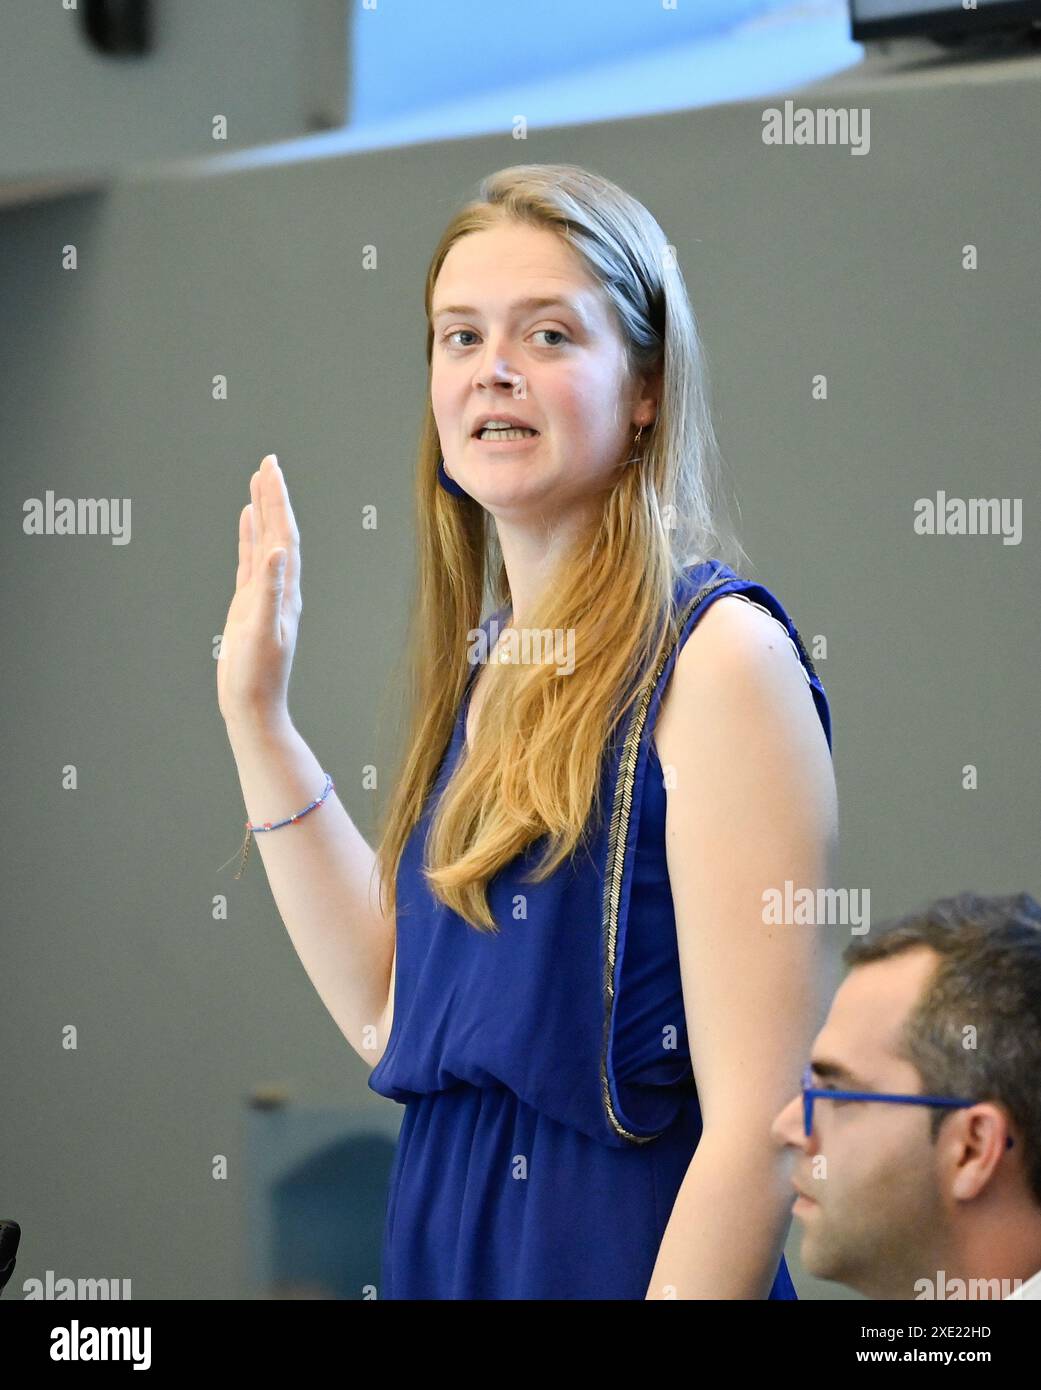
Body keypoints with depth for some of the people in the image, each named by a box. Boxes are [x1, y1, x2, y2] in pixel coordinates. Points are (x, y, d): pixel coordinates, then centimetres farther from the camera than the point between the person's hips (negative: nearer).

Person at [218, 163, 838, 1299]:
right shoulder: (486, 661, 9)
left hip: (612, 1249, -7)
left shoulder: (716, 654, -14)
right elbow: (390, 1017, 7)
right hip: (442, 1249, 8)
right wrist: (256, 716, 9)